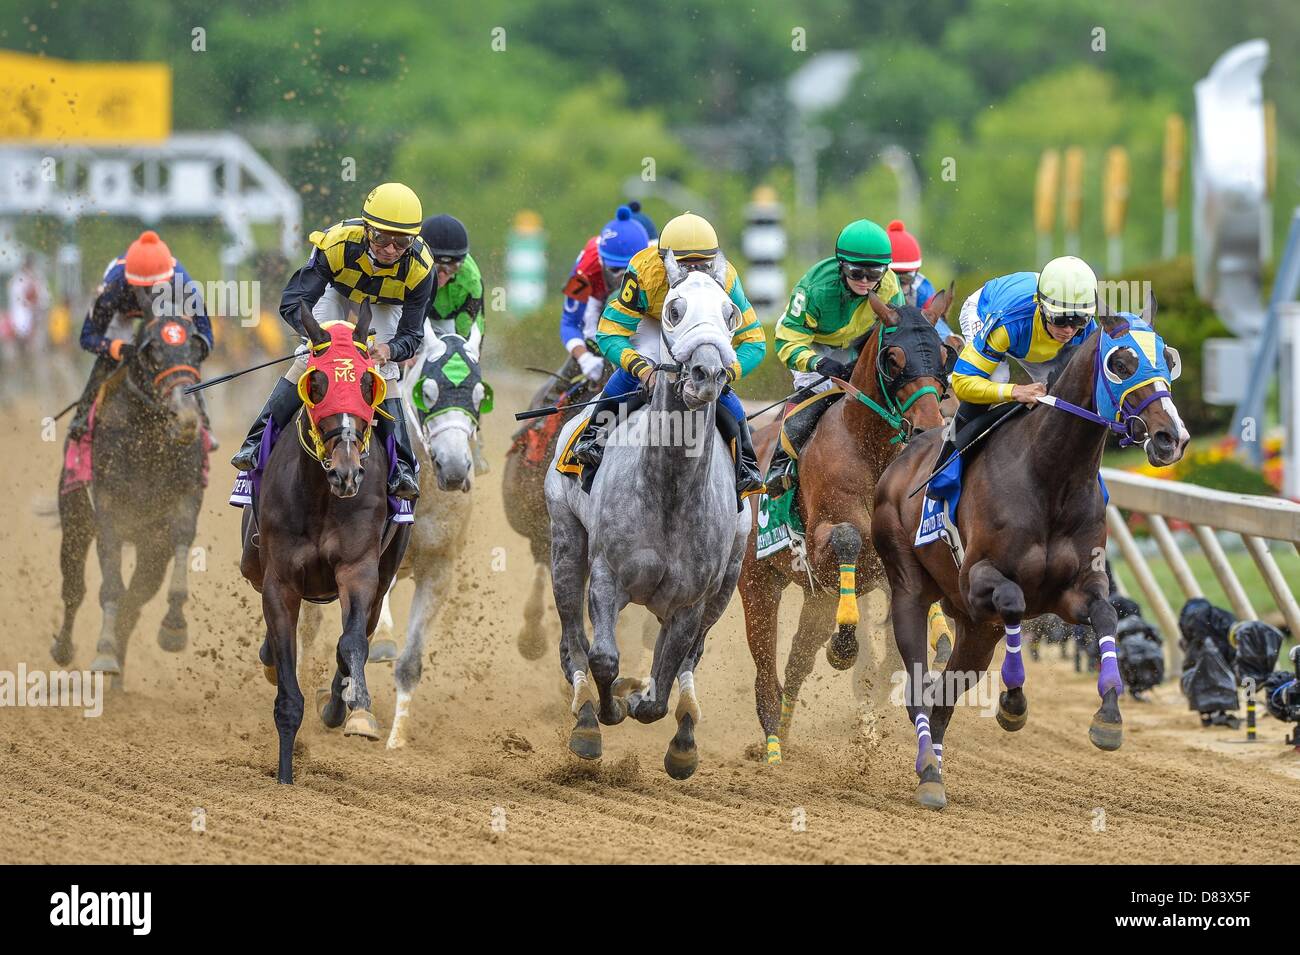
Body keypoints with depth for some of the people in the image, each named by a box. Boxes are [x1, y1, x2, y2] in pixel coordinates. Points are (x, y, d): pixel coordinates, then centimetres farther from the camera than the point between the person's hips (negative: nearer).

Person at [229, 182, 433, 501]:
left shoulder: (419, 267, -37)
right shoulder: (339, 243, -43)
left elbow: (412, 335, -28)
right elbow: (292, 303, -40)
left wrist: (389, 350, -52)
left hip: (385, 304, 1)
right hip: (337, 291, -1)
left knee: (385, 372, -14)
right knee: (309, 358, -16)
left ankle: (401, 467, -12)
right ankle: (257, 444, -13)